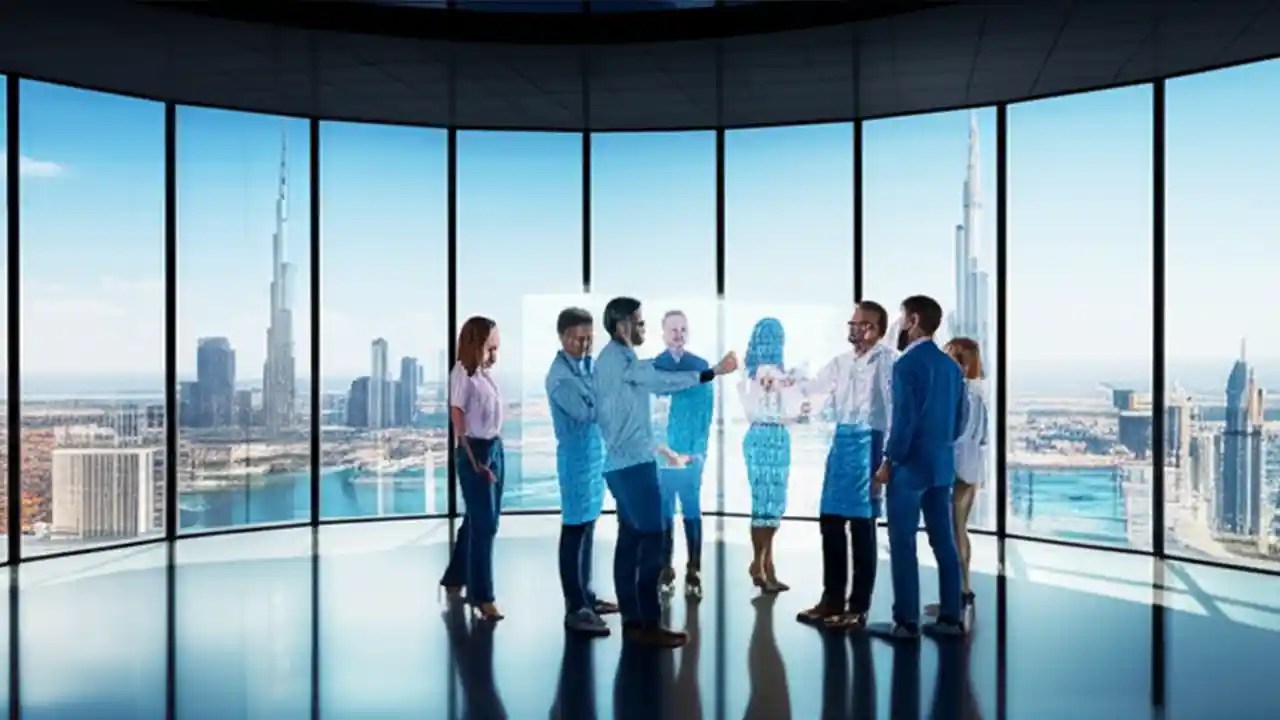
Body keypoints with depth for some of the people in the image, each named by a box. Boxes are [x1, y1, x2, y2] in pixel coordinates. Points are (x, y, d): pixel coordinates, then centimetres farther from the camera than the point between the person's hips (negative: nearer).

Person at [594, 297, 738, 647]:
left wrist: (662, 449, 24)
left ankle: (632, 621, 13)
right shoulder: (619, 358, -12)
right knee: (652, 538, -8)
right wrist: (714, 371, -21)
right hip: (633, 463, -10)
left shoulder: (616, 360, 18)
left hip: (624, 461, 10)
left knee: (631, 539, 9)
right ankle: (648, 624, -5)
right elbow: (664, 382, -22)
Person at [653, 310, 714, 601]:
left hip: (692, 451, 0)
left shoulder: (701, 366, 5)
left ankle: (693, 574, 8)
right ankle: (666, 572, 13)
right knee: (664, 512, 5)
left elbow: (707, 408, 3)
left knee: (692, 511, 3)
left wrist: (700, 447, -5)